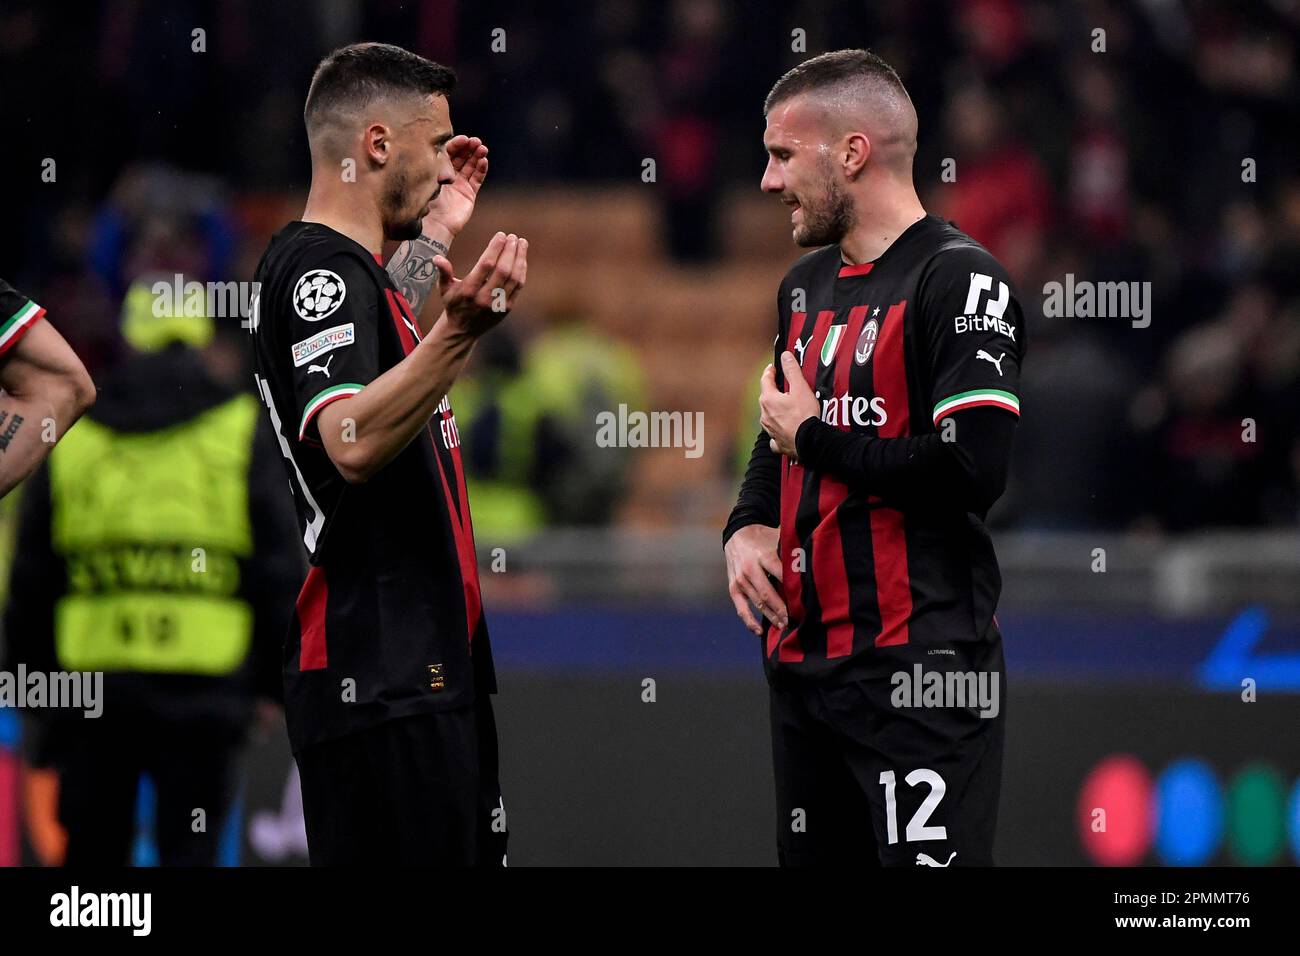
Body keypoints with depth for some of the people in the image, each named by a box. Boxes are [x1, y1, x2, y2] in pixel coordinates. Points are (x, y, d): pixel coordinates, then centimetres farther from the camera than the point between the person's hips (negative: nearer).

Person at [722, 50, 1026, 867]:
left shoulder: (960, 279, -11)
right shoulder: (807, 285, 17)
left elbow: (972, 469, -21)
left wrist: (814, 439, -9)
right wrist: (748, 528, 7)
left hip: (922, 670, -9)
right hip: (803, 660, 9)